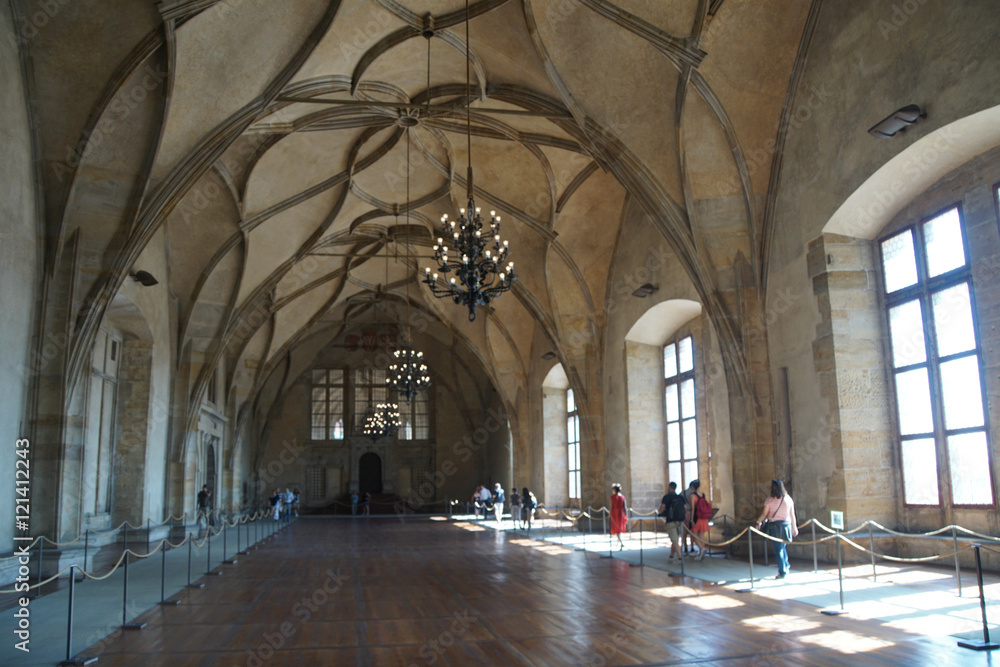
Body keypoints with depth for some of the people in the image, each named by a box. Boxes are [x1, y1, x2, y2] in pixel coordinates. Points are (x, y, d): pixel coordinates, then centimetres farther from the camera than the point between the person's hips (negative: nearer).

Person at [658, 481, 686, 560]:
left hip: (671, 522, -5)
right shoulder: (681, 497, 8)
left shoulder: (666, 497, -6)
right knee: (675, 540, 18)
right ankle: (671, 556, 29)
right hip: (680, 521, 5)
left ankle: (680, 558, -13)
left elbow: (661, 509, -9)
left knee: (675, 541, -5)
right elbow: (685, 509, 4)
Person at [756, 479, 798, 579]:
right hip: (786, 525, 3)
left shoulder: (770, 499, -8)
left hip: (774, 525, -3)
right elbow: (792, 515, 7)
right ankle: (786, 568, 19)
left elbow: (764, 514, -5)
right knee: (783, 547, 20)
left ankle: (782, 572, 5)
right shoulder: (788, 499, 2)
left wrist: (758, 523, 8)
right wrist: (794, 527, 16)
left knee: (778, 549, 3)